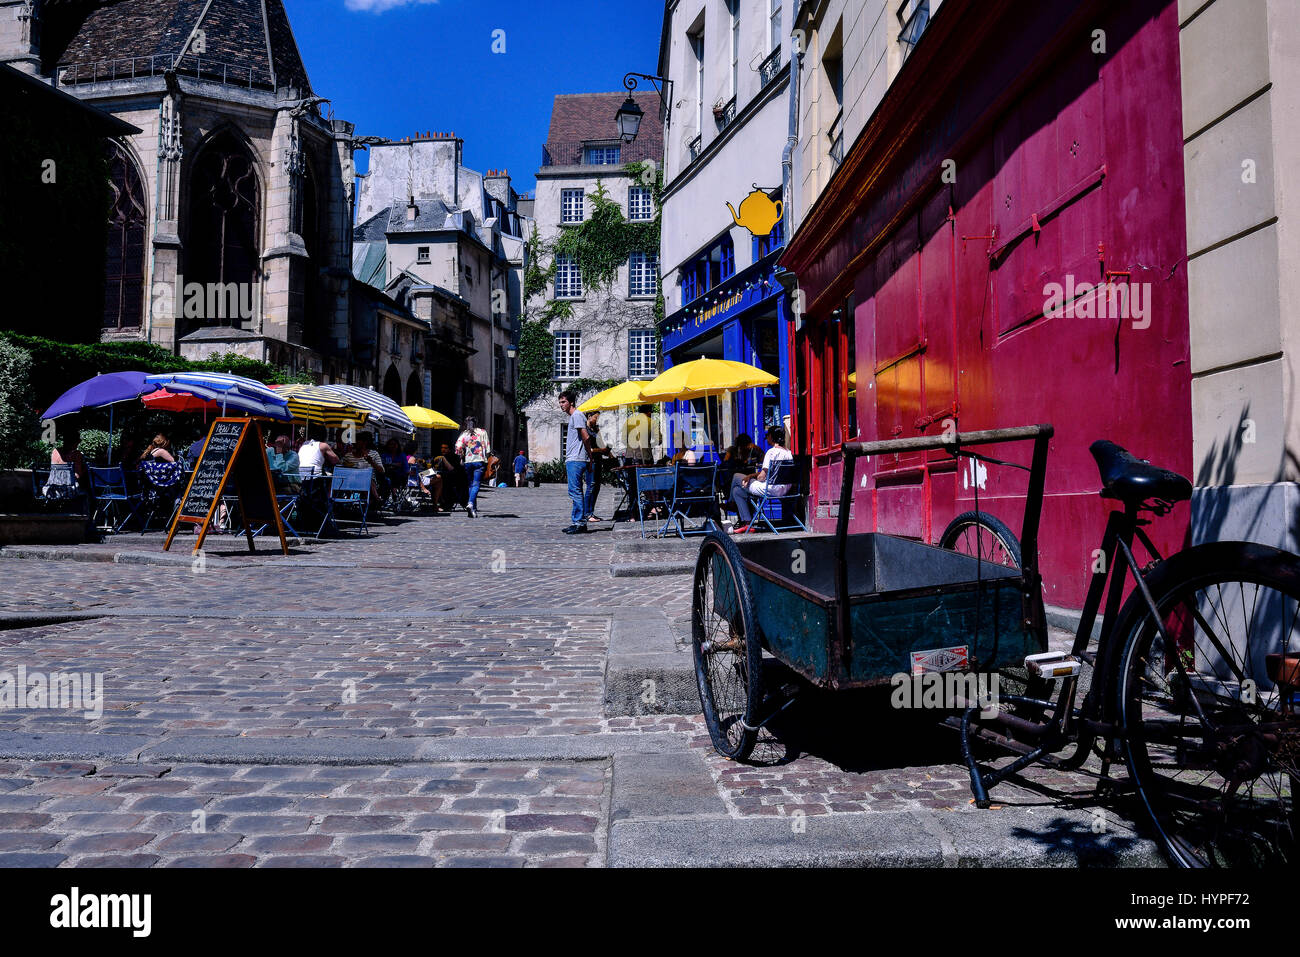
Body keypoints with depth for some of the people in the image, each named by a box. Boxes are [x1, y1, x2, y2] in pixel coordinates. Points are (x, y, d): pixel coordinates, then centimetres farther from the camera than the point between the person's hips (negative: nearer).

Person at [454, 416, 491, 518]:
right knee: (476, 484, -7)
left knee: (471, 484, 11)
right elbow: (488, 449, 0)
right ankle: (471, 503, -29)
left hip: (468, 461, 2)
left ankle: (474, 509, 11)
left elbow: (458, 448, -5)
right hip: (480, 461, -2)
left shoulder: (464, 434, 7)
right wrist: (487, 460, 9)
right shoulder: (482, 432, 6)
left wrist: (462, 458, 9)